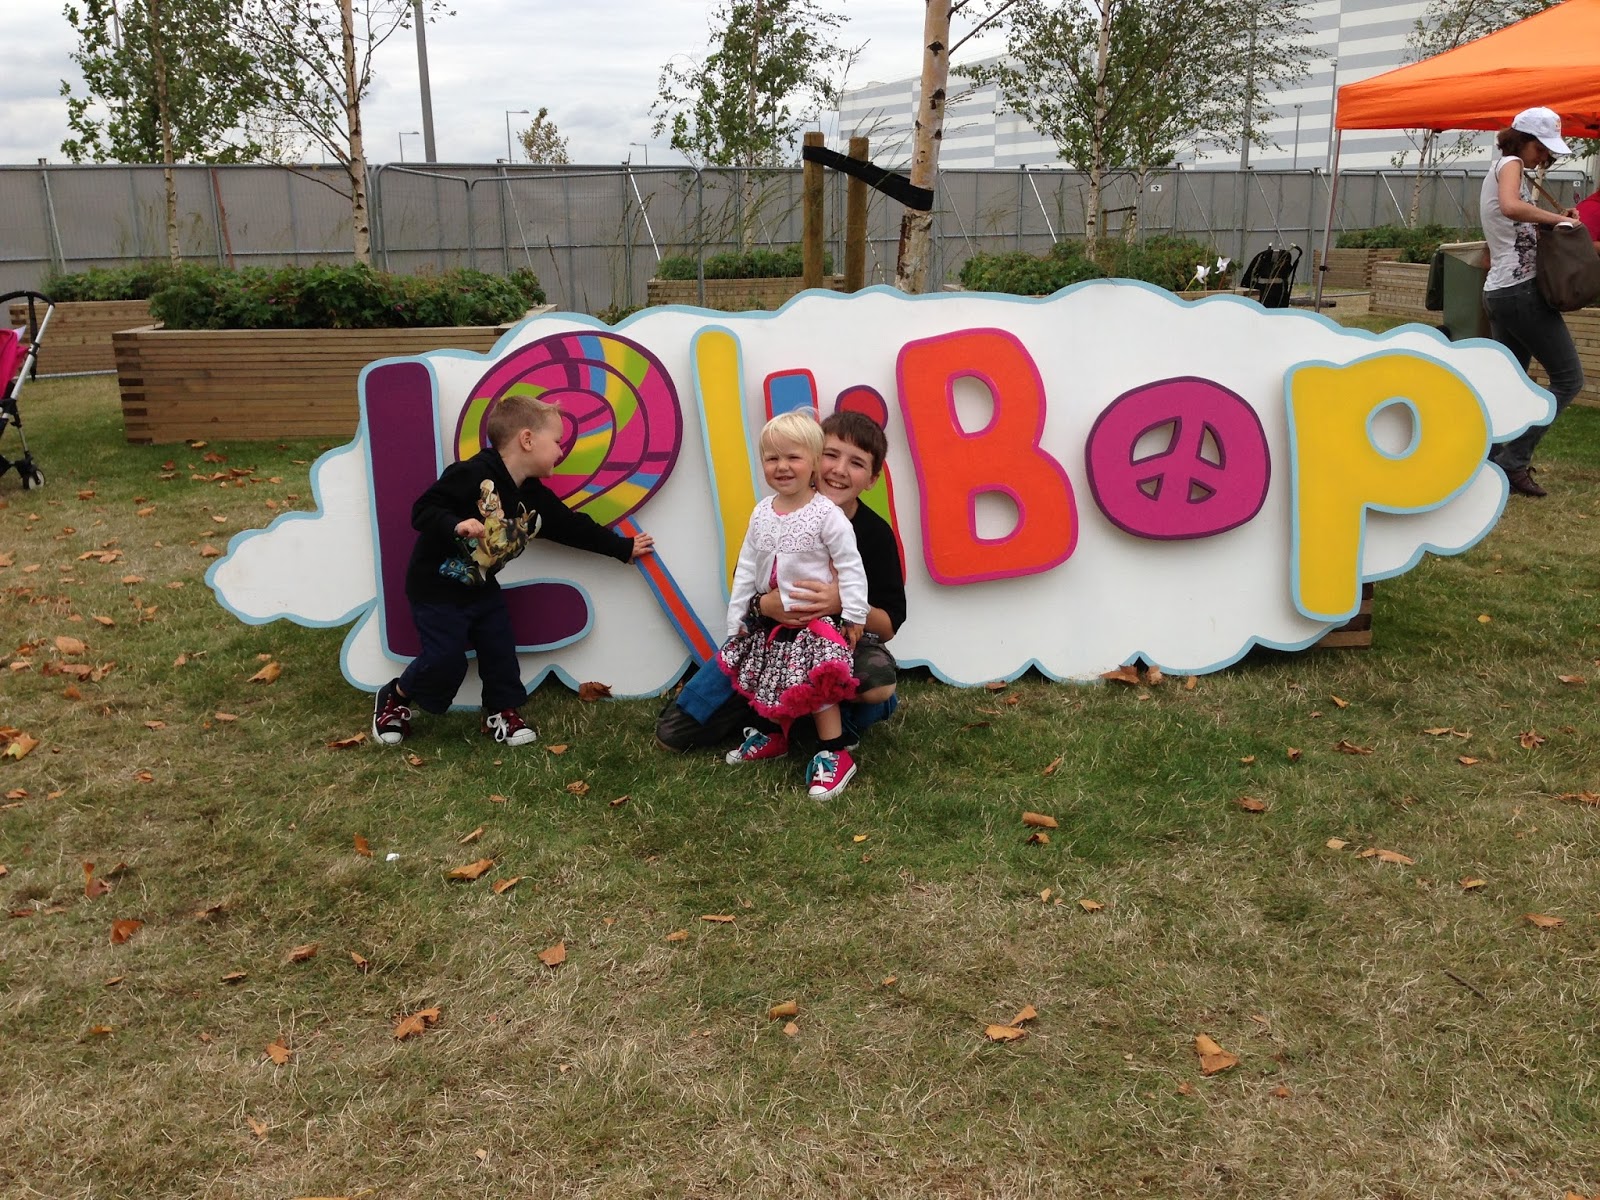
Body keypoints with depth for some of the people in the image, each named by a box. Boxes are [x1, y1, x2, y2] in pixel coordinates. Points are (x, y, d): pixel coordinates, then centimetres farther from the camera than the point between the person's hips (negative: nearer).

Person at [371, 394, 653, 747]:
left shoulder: (537, 499, -2)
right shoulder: (472, 475, -26)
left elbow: (575, 527, 9)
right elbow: (423, 510, -27)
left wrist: (624, 547, 14)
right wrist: (456, 526, -45)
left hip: (482, 586, 7)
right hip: (436, 586, -7)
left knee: (501, 649, 7)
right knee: (446, 661, -7)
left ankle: (502, 712, 27)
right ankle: (394, 700, 18)